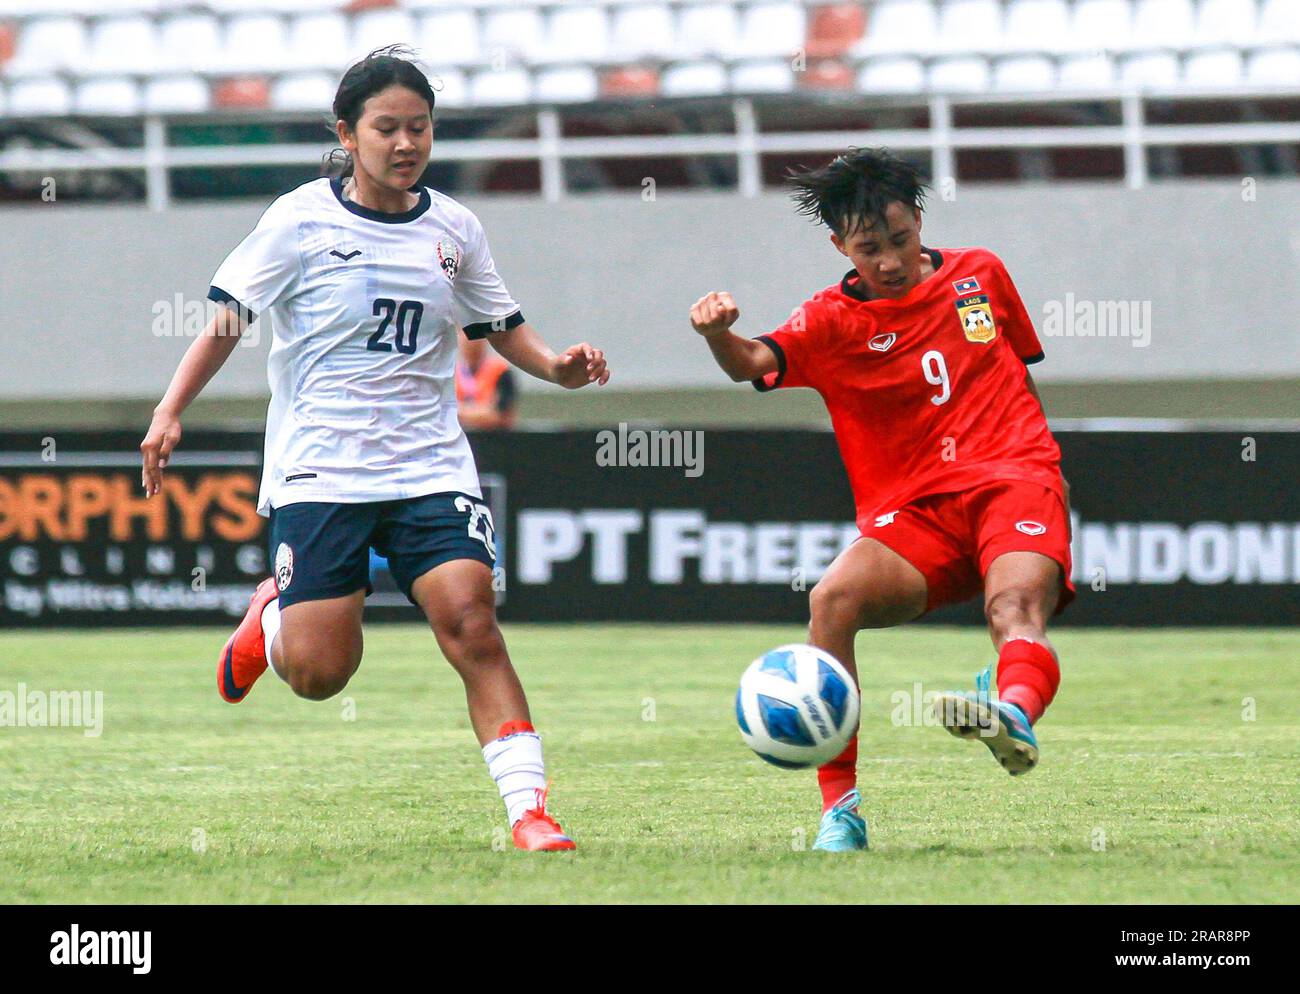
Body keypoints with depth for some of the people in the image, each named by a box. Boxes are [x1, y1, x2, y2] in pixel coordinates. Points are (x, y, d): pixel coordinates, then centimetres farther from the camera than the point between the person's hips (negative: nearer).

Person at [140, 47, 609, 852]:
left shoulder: (453, 229, 8)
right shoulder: (303, 220, -3)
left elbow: (502, 327, 18)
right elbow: (228, 319, -1)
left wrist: (558, 365, -3)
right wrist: (171, 413, -11)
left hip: (431, 468, 2)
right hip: (319, 469, -2)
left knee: (472, 624, -17)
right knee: (318, 674, -6)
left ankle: (529, 809, -16)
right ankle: (273, 617, 30)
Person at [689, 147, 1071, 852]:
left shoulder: (980, 274, 14)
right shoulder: (835, 319, 5)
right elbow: (755, 364, -15)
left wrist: (1046, 468, 27)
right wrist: (719, 335, -37)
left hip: (1013, 478, 0)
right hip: (911, 512, 1)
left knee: (1016, 601, -33)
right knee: (833, 599, -28)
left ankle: (1017, 714, -68)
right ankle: (839, 808, -23)